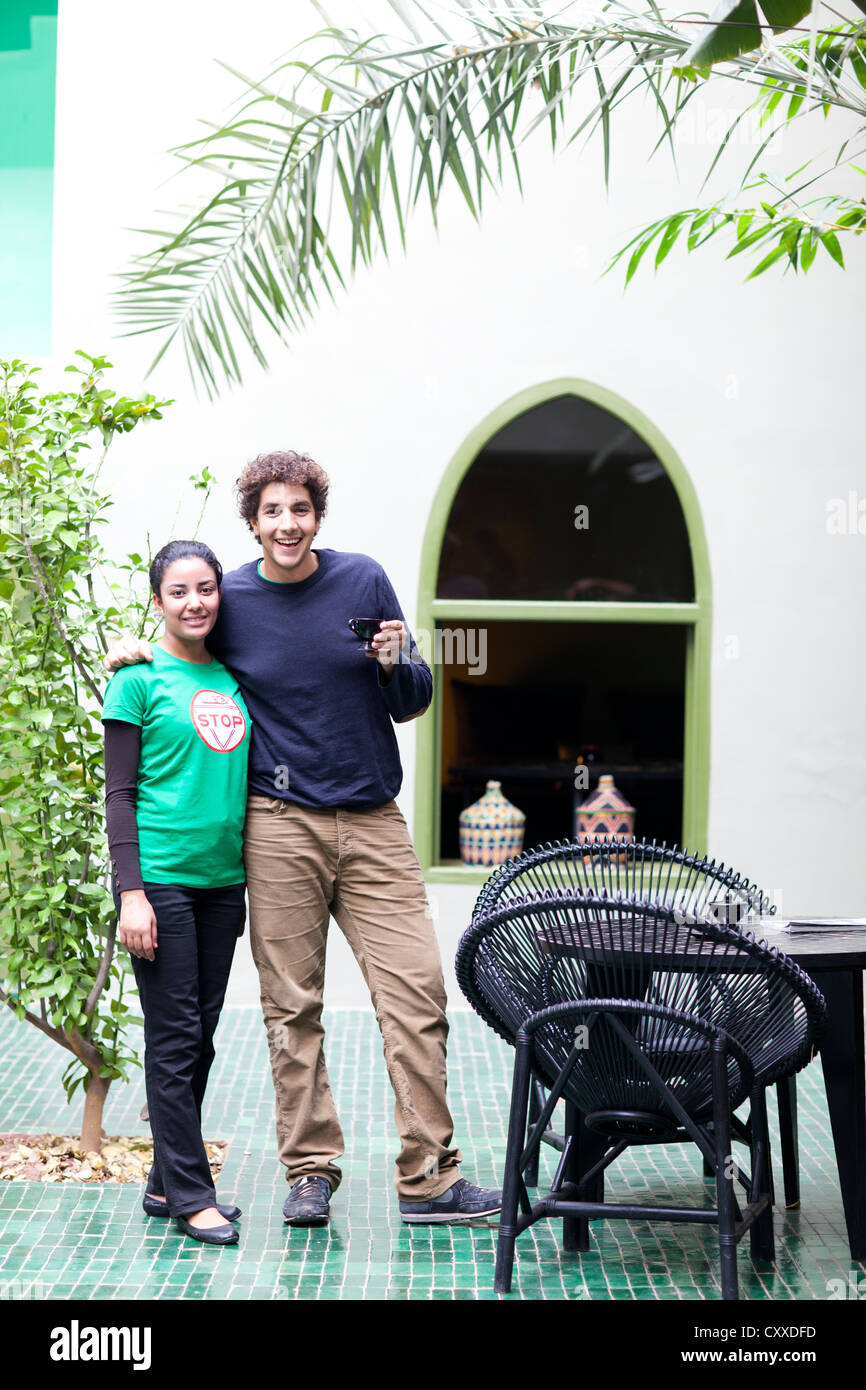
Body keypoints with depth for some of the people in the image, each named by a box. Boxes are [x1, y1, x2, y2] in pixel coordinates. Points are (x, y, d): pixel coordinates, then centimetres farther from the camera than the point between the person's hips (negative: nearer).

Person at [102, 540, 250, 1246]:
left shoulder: (233, 679, 12)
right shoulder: (140, 678, -4)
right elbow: (120, 793, -6)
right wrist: (130, 892, -13)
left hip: (222, 881, 6)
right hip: (162, 879, -6)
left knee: (200, 1038, 10)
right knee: (174, 1040, -3)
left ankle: (167, 1183, 21)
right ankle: (190, 1196, 4)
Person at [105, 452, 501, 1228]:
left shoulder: (364, 581, 4)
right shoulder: (231, 600, 2)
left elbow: (413, 704, 8)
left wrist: (395, 664, -12)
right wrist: (140, 651, 2)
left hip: (374, 821, 1)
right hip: (281, 823, -1)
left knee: (416, 992, -4)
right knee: (292, 1007, 3)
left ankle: (429, 1178, 4)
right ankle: (310, 1172, 16)